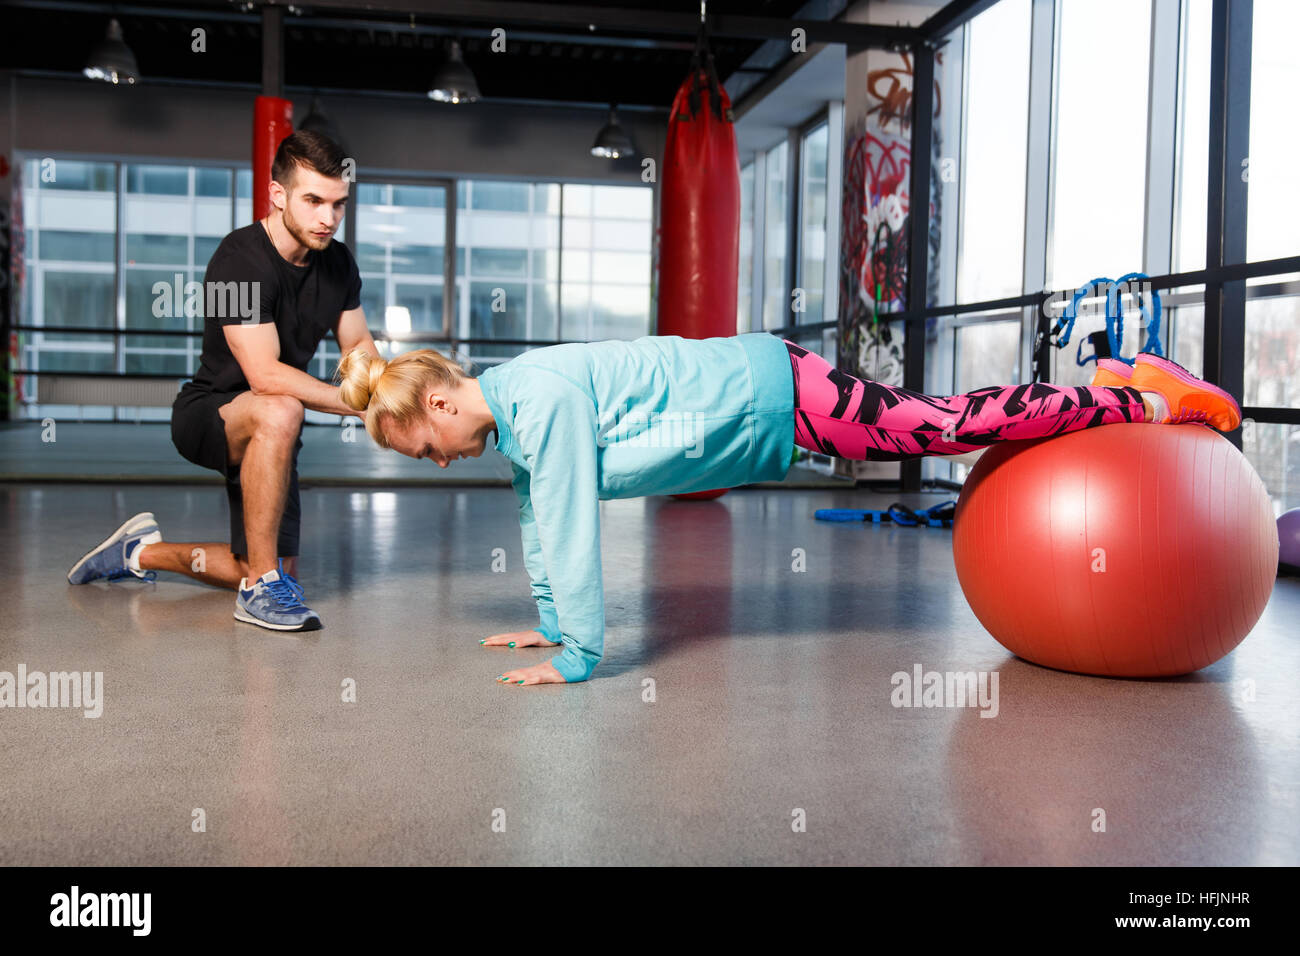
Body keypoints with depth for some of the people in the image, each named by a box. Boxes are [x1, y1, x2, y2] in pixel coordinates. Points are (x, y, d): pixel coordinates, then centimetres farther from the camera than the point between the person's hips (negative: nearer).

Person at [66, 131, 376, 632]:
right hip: (206, 413, -7)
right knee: (279, 412, -42)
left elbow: (358, 346, 9)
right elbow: (264, 374, -32)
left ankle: (145, 551, 32)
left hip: (266, 434, 7)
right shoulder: (240, 259, -23)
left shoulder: (338, 263, 0)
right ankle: (261, 588, -30)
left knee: (277, 570, 7)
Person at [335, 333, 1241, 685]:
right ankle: (1110, 387, 32)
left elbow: (570, 524, -27)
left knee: (963, 424, -3)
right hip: (755, 425, 7)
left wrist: (578, 657, -20)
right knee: (948, 423, 16)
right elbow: (536, 514, 14)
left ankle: (1148, 398, 13)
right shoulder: (504, 412, 4)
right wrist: (548, 622, 18)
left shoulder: (540, 401, -26)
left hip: (772, 396, -7)